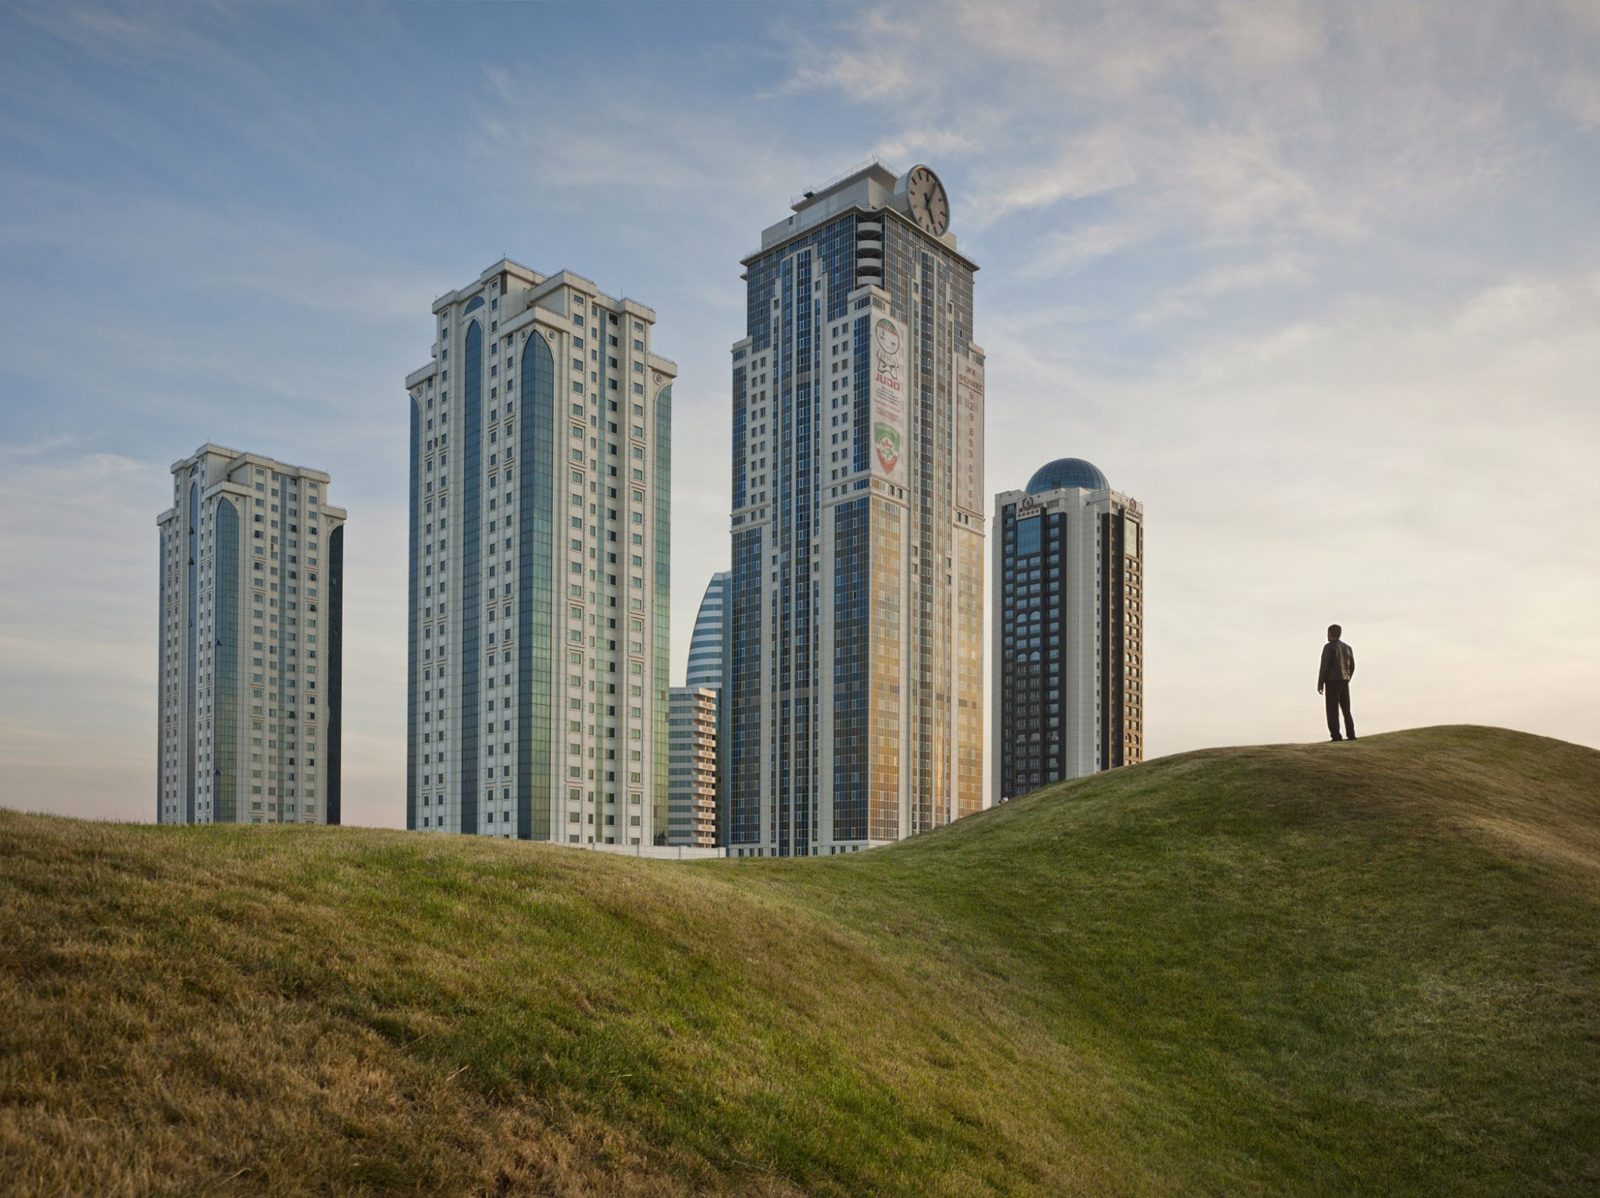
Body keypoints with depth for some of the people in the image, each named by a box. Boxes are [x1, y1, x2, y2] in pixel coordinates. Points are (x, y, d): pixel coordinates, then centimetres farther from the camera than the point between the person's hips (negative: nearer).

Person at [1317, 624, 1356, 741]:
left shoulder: (1328, 647, -9)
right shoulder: (1347, 648, 12)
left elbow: (1324, 666, -14)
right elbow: (1352, 667, 15)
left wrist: (1320, 684, -9)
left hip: (1332, 681, -6)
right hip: (1344, 681, 6)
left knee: (1332, 710, -4)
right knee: (1346, 709, 13)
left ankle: (1336, 736, -10)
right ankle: (1351, 735, 7)